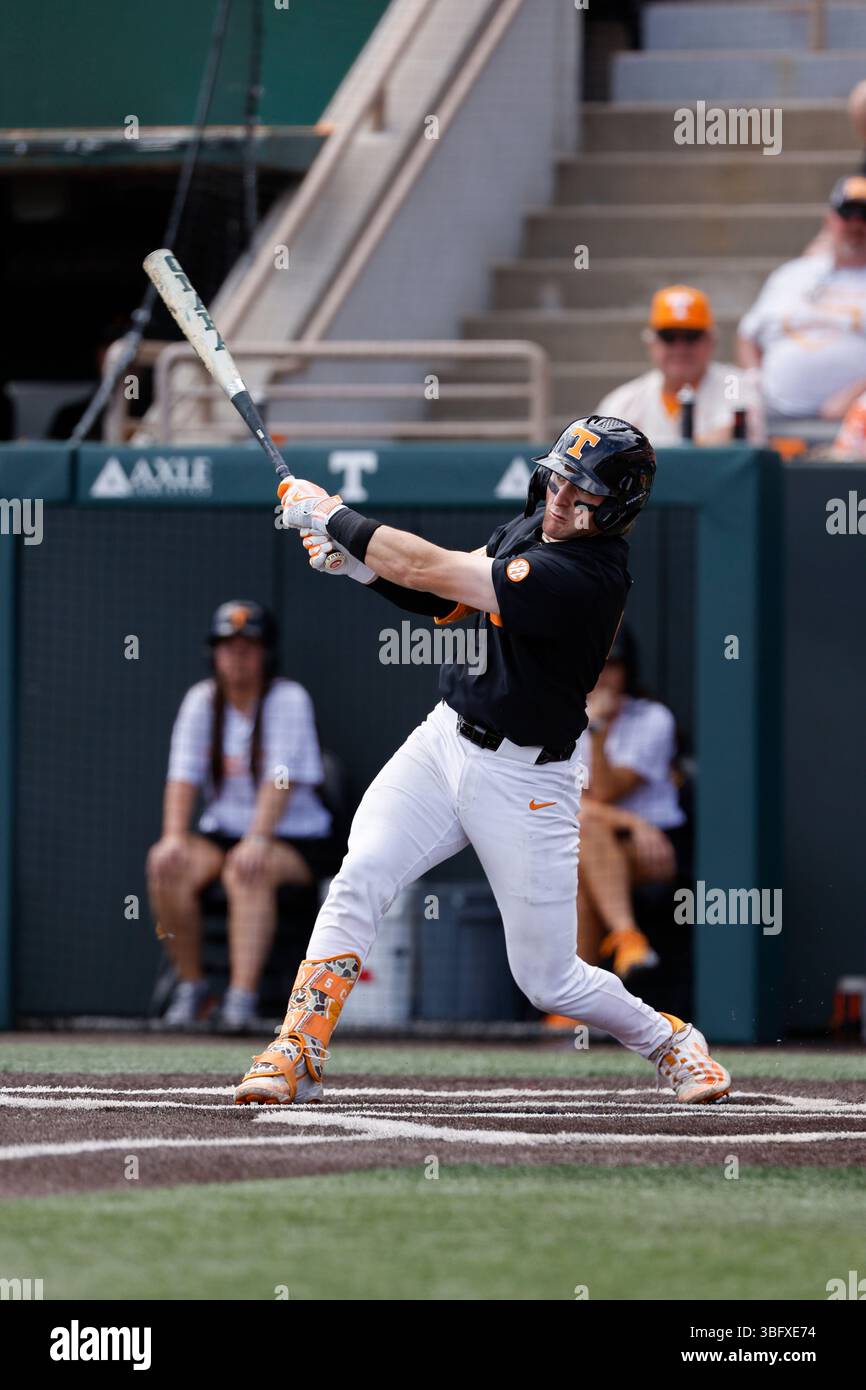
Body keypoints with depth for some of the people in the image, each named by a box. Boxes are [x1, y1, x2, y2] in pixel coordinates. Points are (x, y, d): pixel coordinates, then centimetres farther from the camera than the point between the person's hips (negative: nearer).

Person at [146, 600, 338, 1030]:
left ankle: (242, 995, -42)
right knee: (166, 866, -25)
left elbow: (280, 780, -19)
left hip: (296, 837, -4)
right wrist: (174, 837, -20)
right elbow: (183, 775, -3)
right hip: (223, 830, 4)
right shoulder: (202, 701, 6)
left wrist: (257, 841, -33)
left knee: (246, 871, -36)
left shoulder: (288, 700, -7)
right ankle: (191, 984, -12)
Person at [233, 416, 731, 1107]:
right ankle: (298, 1054, -12)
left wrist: (331, 514, -17)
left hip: (525, 781, -7)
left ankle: (669, 1040, 30)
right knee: (358, 879, -16)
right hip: (446, 739, 7)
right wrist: (359, 561, -6)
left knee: (549, 980, 3)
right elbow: (446, 600, 12)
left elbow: (432, 570, -26)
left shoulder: (586, 577, -27)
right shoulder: (534, 524, 1)